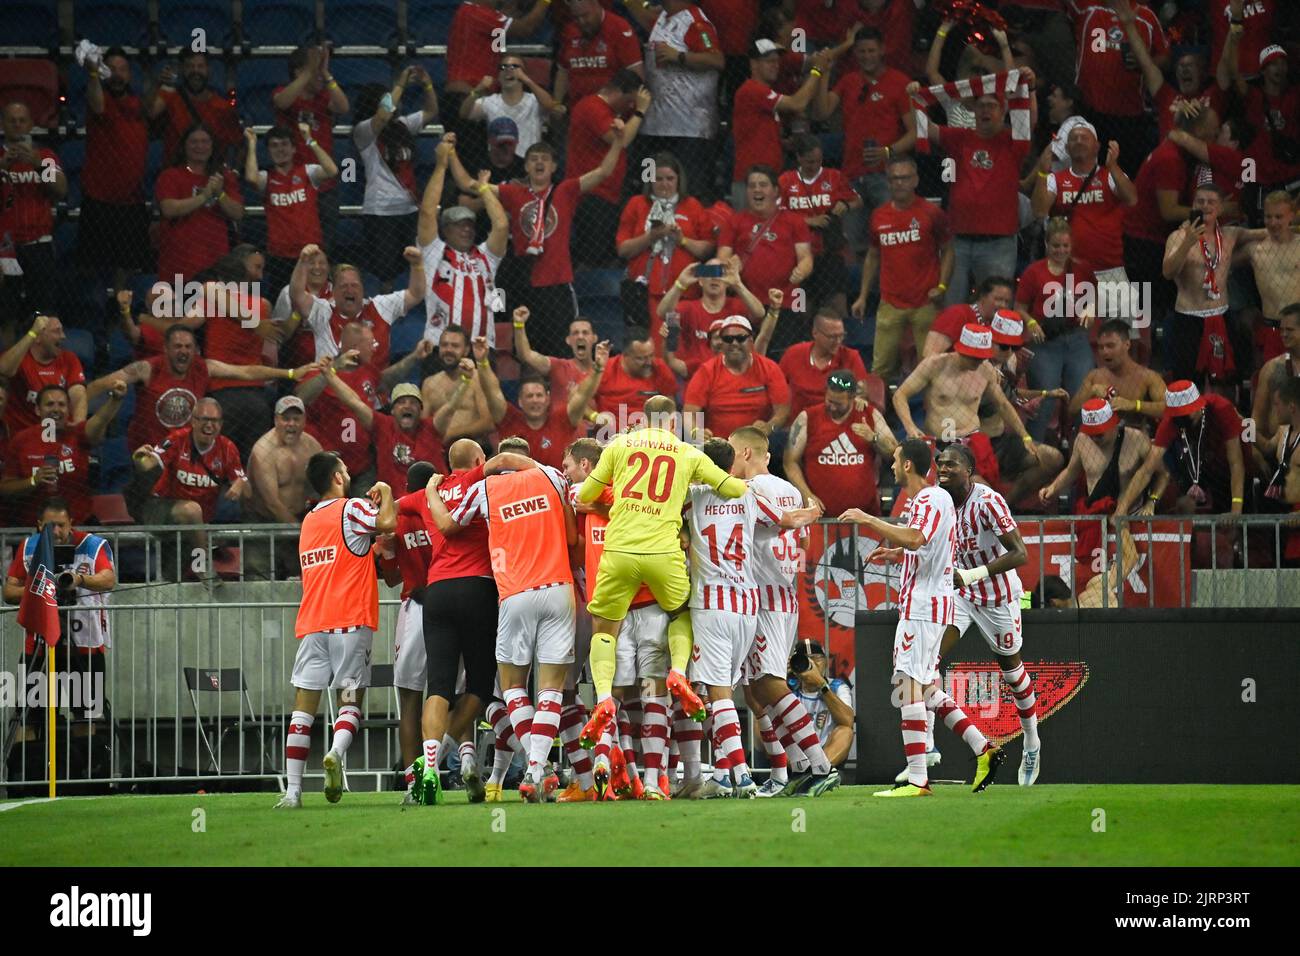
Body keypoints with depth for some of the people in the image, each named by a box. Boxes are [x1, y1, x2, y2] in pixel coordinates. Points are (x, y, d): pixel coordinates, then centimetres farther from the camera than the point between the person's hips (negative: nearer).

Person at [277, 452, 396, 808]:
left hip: (311, 626, 5)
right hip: (350, 622, -5)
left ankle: (292, 791, -7)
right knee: (351, 701, 0)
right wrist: (385, 493, 1)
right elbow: (387, 522, -19)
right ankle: (337, 753, -30)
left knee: (303, 708, 2)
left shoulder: (309, 521, 20)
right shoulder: (351, 509, -1)